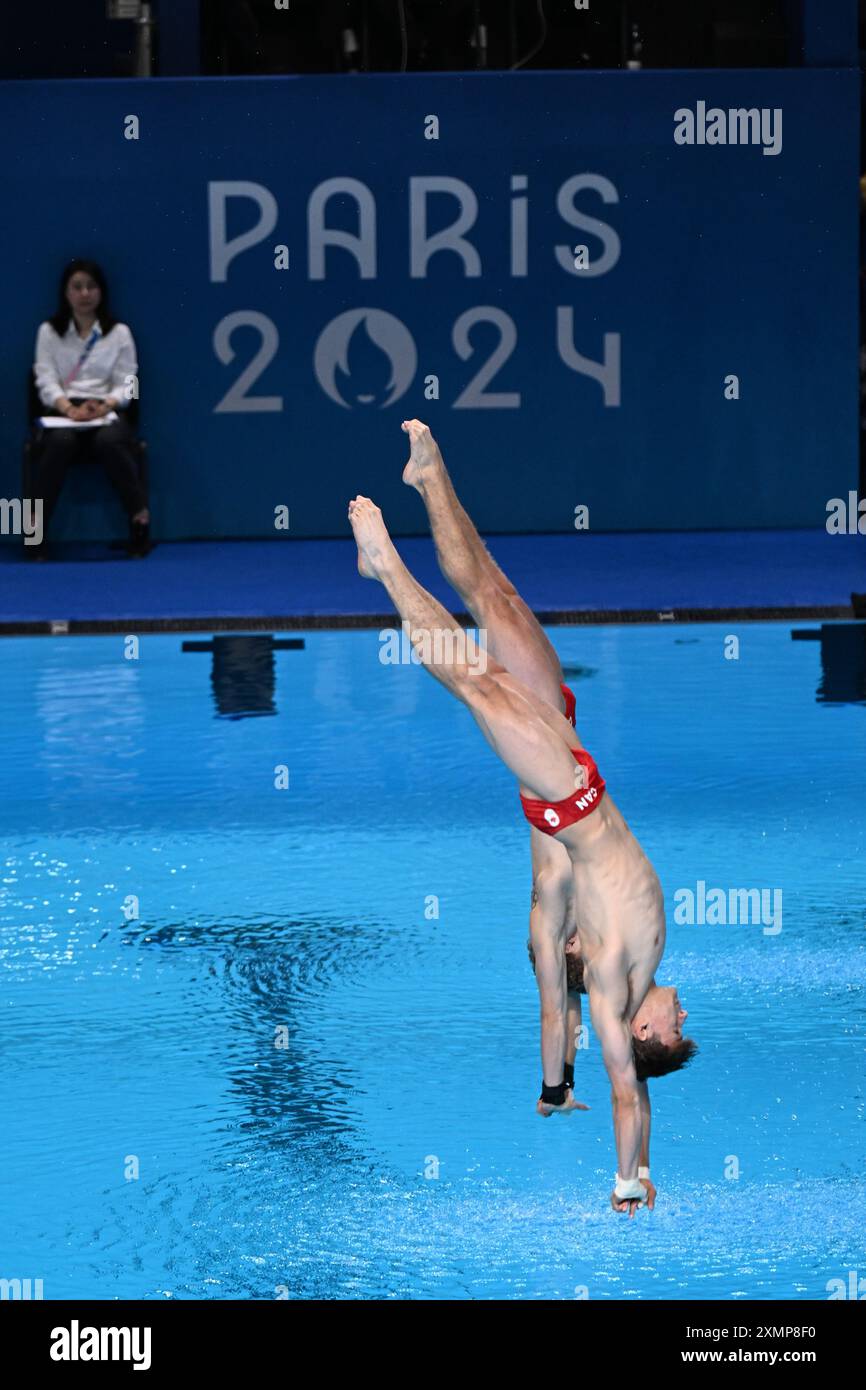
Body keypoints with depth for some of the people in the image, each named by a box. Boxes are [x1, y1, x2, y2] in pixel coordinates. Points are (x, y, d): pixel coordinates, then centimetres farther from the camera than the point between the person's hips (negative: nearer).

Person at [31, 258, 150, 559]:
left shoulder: (119, 333, 13)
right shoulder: (49, 332, 13)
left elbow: (126, 384, 6)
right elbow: (46, 381, 2)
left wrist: (106, 404, -17)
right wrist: (68, 407, -19)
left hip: (106, 412, 0)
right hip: (63, 411, 0)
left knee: (109, 442, -38)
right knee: (60, 442, -38)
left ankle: (141, 520, -29)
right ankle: (36, 527, -33)